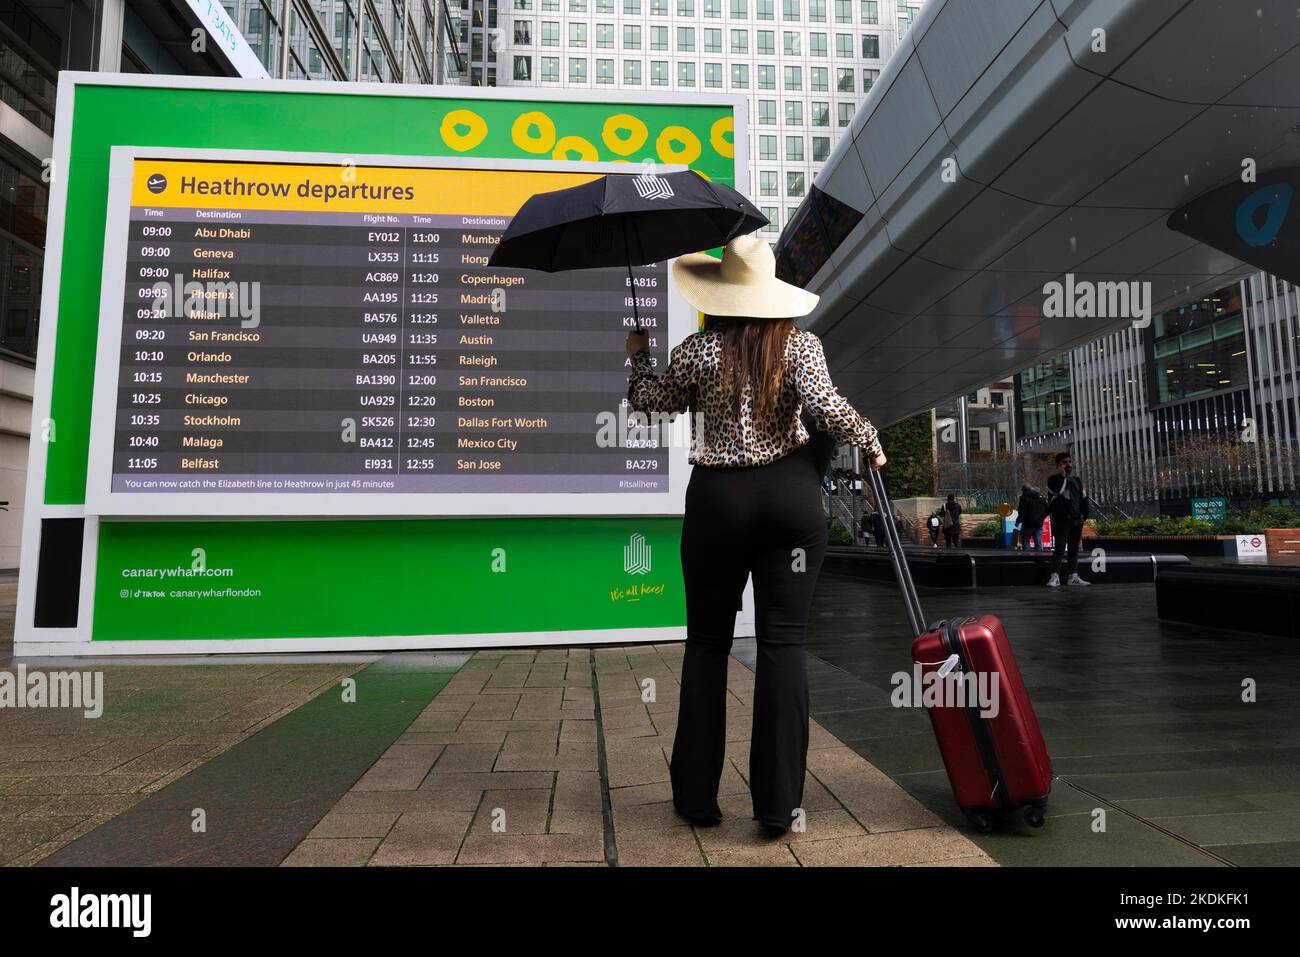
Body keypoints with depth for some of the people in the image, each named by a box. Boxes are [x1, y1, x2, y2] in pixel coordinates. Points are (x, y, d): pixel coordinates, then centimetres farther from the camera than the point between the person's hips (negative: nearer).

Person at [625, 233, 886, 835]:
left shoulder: (697, 350, -1)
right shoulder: (799, 343, -1)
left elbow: (647, 400, 12)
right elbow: (825, 405, -16)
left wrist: (638, 354, 30)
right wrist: (870, 440, 2)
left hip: (715, 499, 0)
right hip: (790, 494, 1)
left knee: (706, 642, 11)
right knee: (783, 642, 3)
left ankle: (696, 794, 20)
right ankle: (778, 804, 9)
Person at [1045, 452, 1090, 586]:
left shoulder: (1077, 480, 17)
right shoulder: (1054, 479, 0)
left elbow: (1083, 498, 19)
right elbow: (1057, 491, -21)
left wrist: (1084, 515, 10)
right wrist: (1062, 475, -15)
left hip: (1076, 520, 6)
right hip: (1061, 519, -6)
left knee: (1074, 548, 7)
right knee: (1059, 548, -11)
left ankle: (1073, 576, 11)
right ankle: (1055, 576, -13)